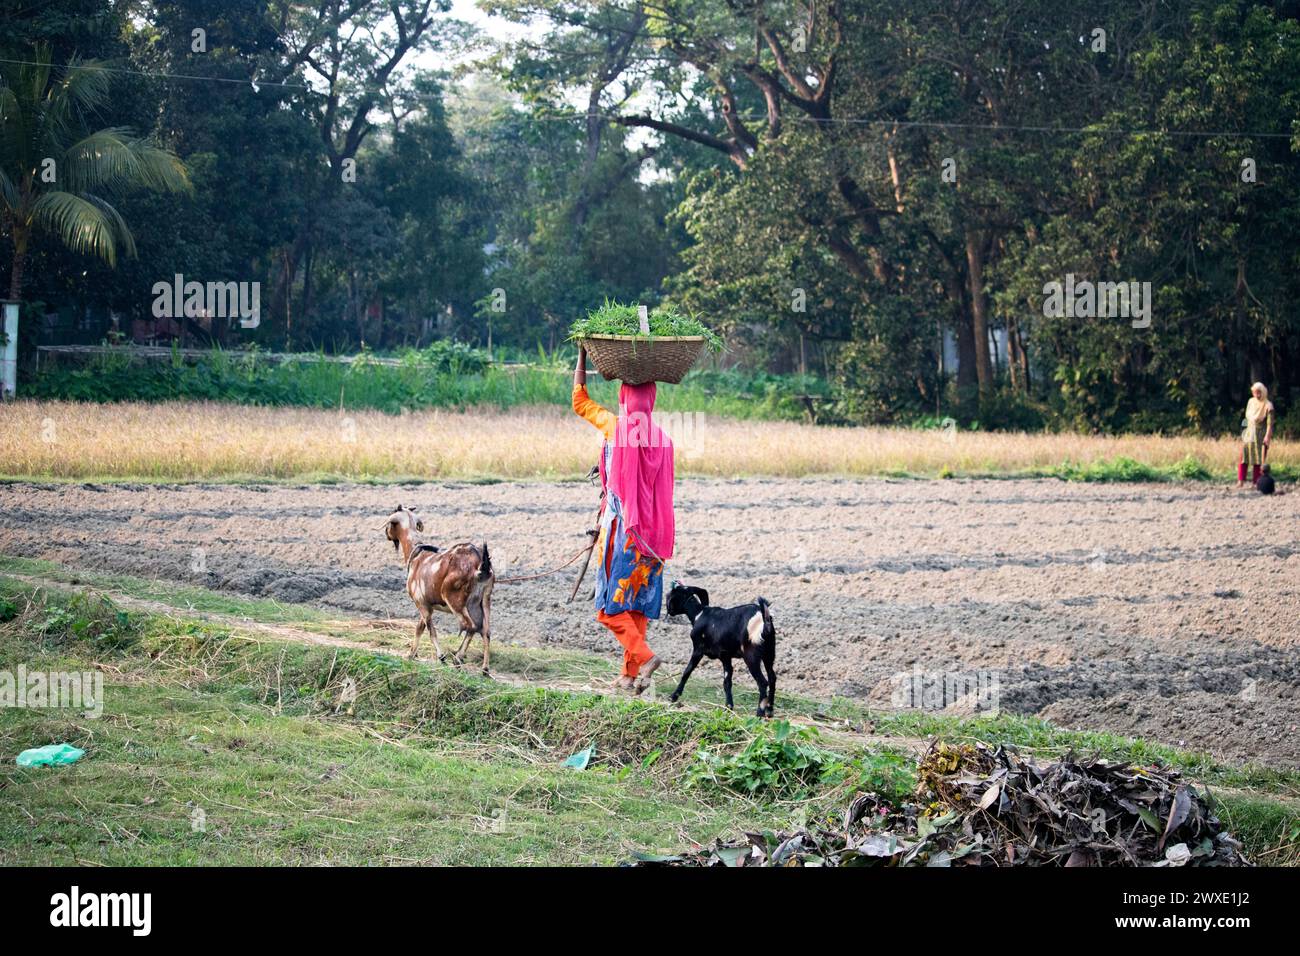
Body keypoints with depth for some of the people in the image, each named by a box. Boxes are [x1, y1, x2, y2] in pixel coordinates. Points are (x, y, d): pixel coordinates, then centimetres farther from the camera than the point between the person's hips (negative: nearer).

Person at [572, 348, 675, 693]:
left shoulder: (615, 427, -8)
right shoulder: (661, 438, 2)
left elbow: (579, 400, 7)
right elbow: (663, 491, 10)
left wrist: (582, 355, 14)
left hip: (620, 526, -4)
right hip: (650, 531, 4)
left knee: (611, 603, 1)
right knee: (639, 602, 10)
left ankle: (642, 655, -18)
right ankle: (630, 674, 11)